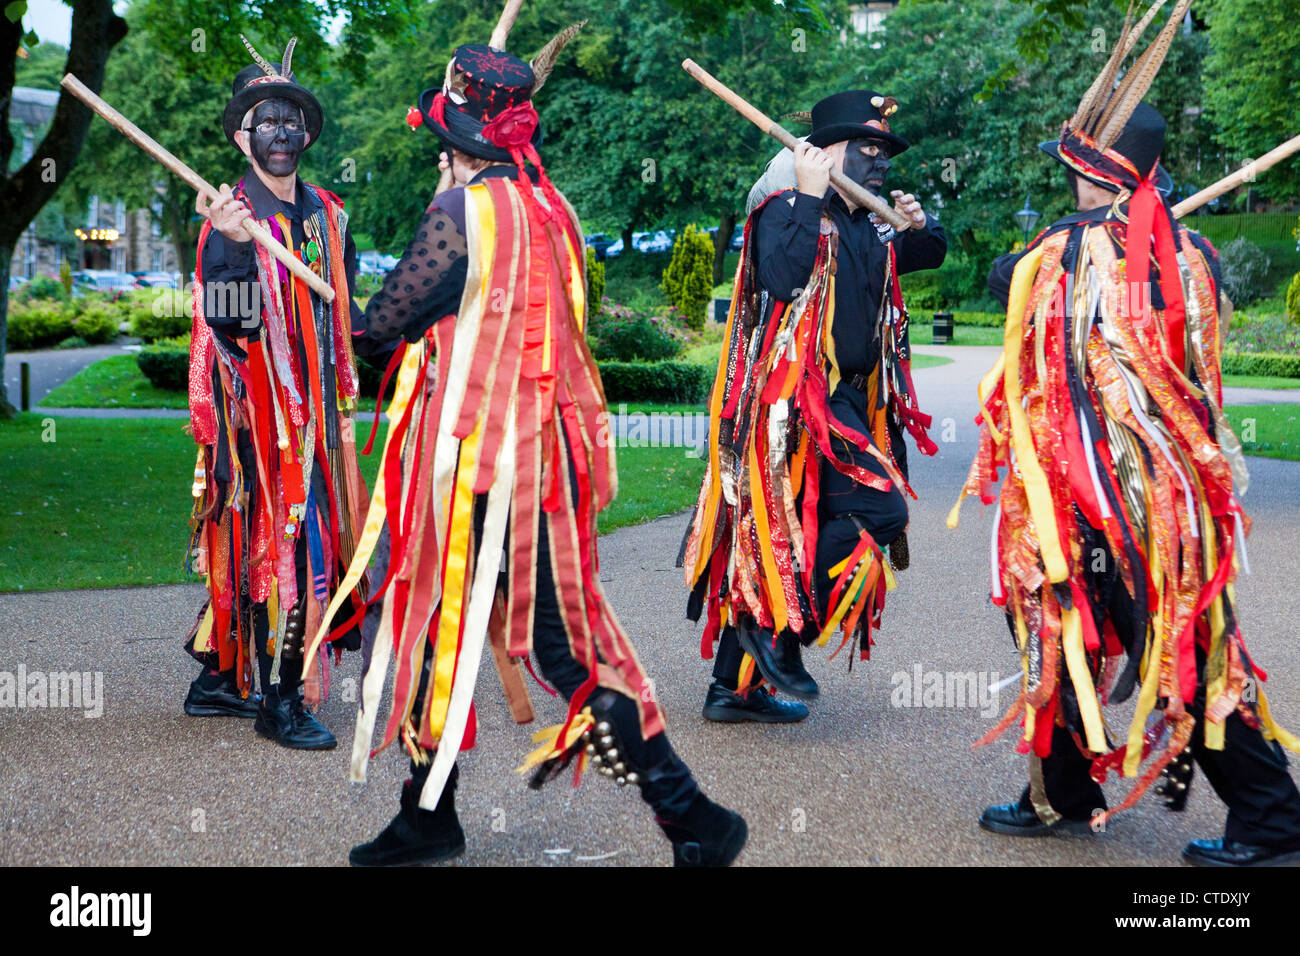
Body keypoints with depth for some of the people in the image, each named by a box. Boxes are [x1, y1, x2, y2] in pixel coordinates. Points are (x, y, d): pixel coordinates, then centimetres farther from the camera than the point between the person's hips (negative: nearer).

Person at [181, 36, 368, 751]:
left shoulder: (327, 214, 12)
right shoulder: (227, 216, -8)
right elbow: (227, 319, -22)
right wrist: (236, 248, -35)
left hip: (313, 404, 7)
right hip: (257, 406, -7)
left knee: (251, 541, 13)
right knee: (281, 539, -8)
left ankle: (218, 679, 23)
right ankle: (280, 700, 0)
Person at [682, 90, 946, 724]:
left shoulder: (865, 228, 18)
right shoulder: (786, 211, -6)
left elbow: (928, 257, 35)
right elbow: (782, 278, -26)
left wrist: (921, 227, 13)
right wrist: (809, 198, -20)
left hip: (846, 402, 9)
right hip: (797, 400, -9)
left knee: (780, 540, 10)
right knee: (878, 509, -18)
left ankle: (735, 687, 16)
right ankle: (781, 631, -8)